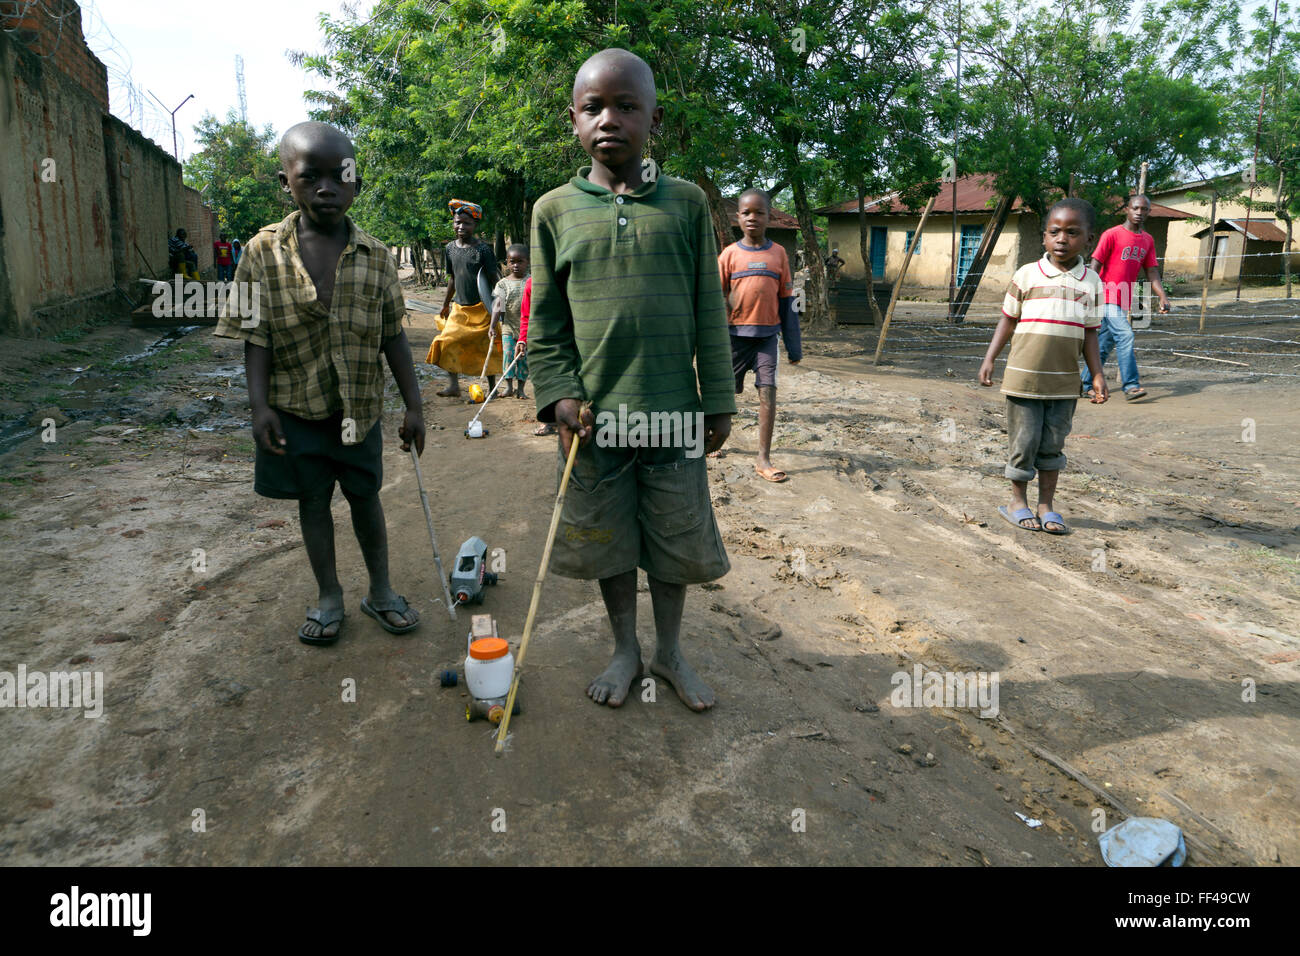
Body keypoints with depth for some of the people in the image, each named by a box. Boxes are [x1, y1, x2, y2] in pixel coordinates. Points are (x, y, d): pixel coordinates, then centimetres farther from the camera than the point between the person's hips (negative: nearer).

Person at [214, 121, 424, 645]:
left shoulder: (375, 255, -4)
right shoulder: (264, 252, -6)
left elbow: (393, 337, -1)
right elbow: (256, 337, -4)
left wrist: (413, 405, -2)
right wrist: (259, 405, -11)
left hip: (358, 407, 0)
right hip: (295, 409, 0)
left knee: (365, 497, 12)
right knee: (313, 500, 12)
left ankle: (380, 590, 28)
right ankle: (328, 596, 28)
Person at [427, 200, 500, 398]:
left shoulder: (483, 249, -9)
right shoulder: (450, 248, 8)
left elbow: (493, 280, -7)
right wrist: (446, 304, 24)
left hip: (481, 307, -5)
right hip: (459, 307, 5)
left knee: (486, 347, 1)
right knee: (448, 342, -2)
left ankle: (492, 387, 14)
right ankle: (454, 385, 5)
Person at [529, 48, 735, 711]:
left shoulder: (686, 202, 3)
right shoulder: (555, 210, 3)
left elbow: (709, 312, 4)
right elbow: (545, 319, 4)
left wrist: (718, 401, 2)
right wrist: (559, 394, -7)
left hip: (674, 413, 0)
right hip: (594, 415, 0)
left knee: (675, 540, 11)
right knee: (608, 543, 13)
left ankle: (670, 650, 33)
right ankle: (625, 650, 34)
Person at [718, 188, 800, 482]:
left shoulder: (778, 254, 4)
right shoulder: (730, 254, 0)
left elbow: (786, 301, 7)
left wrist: (794, 346, 7)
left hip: (767, 335, 1)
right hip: (736, 334, 0)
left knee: (768, 391, -7)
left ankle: (763, 459, -2)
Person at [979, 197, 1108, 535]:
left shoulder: (1092, 282, 5)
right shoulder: (1027, 275, -2)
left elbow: (1089, 333, 8)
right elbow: (1008, 320, 4)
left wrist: (1097, 374, 4)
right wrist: (989, 359, -1)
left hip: (1064, 381, 2)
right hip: (1024, 377, -2)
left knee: (1052, 445, 10)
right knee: (1024, 442, 4)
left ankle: (1046, 505, 20)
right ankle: (1018, 501, 20)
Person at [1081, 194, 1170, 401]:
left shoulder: (1148, 240, 14)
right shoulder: (1112, 234, -5)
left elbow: (1151, 272, 14)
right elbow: (1095, 265, -8)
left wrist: (1163, 296, 1)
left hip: (1123, 301, 7)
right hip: (1107, 298, -7)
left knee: (1104, 345, 9)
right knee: (1125, 335, -17)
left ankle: (1085, 385, 18)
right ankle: (1131, 386, -15)